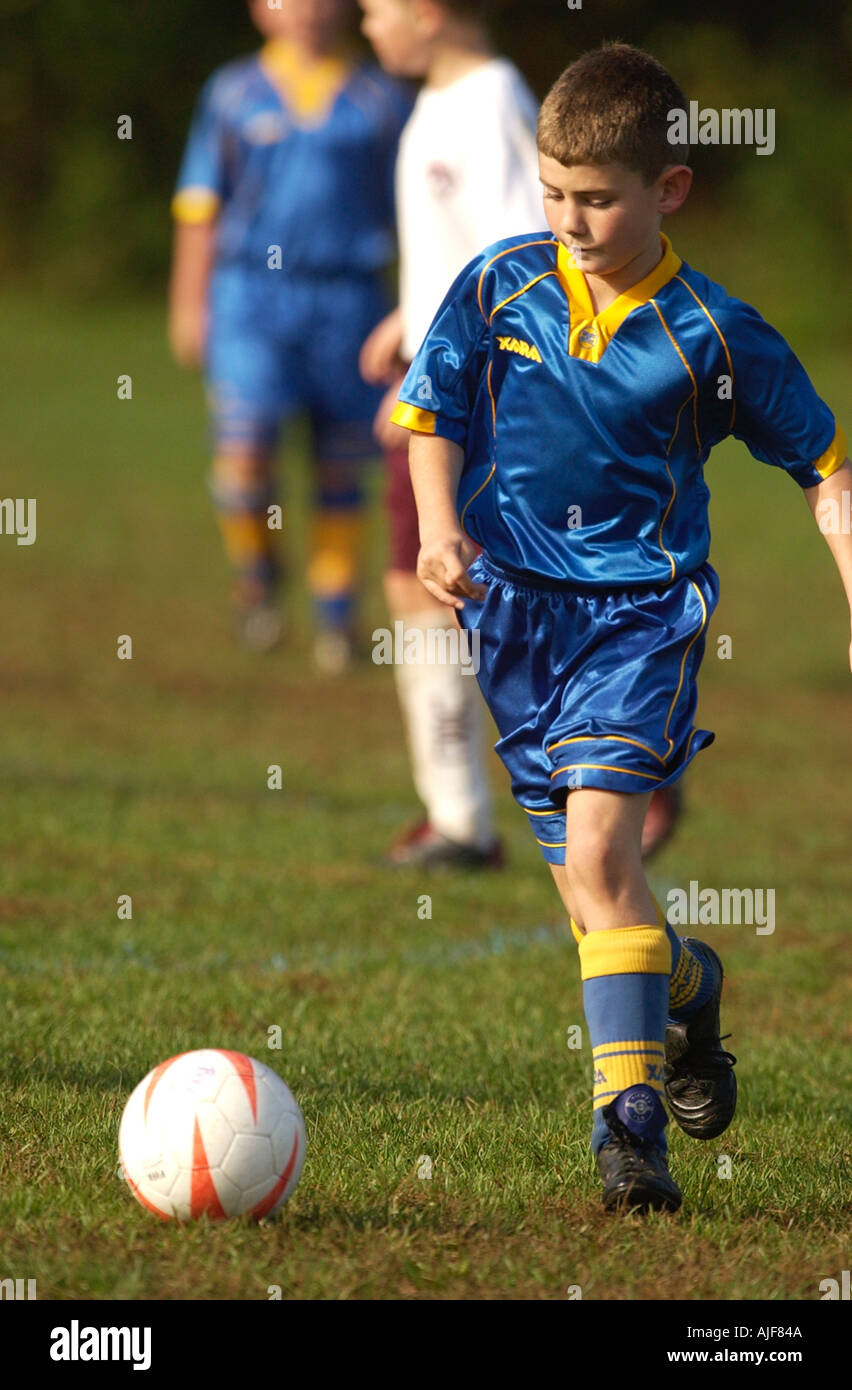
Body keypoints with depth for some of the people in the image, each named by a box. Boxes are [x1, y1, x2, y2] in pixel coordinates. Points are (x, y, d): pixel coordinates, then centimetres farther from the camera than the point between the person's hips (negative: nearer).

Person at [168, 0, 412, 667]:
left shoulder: (385, 100, 7)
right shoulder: (234, 94, 7)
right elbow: (200, 208, 10)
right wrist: (189, 304, 6)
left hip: (349, 300, 1)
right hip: (251, 295, -1)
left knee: (342, 469, 3)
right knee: (244, 450, -14)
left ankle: (336, 613, 15)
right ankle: (255, 572, 12)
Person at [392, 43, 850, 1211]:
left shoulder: (712, 334, -6)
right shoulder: (496, 288, -1)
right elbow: (432, 416, 8)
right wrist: (440, 526, -10)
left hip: (642, 607, -3)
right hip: (515, 607, 4)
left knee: (598, 845, -22)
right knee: (590, 894, 8)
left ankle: (630, 1116, -20)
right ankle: (689, 986, 40)